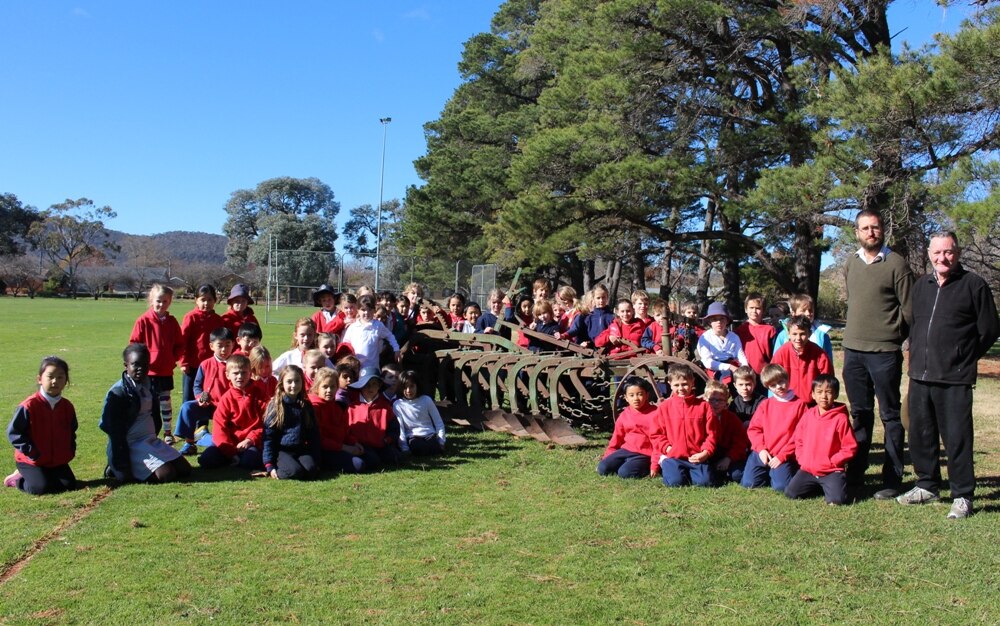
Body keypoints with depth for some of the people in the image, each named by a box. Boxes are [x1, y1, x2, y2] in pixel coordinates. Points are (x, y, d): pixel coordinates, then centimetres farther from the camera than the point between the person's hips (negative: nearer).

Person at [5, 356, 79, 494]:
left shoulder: (67, 406, 2)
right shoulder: (29, 406, -15)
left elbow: (71, 431, 17)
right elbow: (13, 431, -11)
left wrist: (70, 450, 3)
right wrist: (31, 452, -15)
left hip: (58, 460, 5)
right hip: (32, 460, -5)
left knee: (69, 485, -6)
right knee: (41, 487, -22)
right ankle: (18, 478, 10)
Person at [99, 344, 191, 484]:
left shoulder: (150, 384, 7)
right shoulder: (118, 393, -15)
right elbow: (113, 430, -16)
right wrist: (122, 467, -18)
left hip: (152, 440, 8)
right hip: (132, 445, -8)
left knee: (185, 469, 0)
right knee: (167, 474, -22)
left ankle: (138, 466, 11)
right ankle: (117, 470, -2)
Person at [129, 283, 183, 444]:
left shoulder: (172, 321, 3)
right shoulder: (143, 320, -7)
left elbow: (180, 344, 10)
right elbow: (133, 343, -3)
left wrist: (173, 358, -3)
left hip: (166, 370, 3)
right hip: (148, 370, -3)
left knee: (165, 401, 11)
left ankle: (167, 432, 21)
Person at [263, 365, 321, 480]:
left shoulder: (306, 405, 10)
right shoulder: (275, 406, -2)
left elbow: (314, 435, 15)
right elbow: (268, 436, -3)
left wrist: (316, 460, 6)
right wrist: (269, 465, -10)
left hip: (302, 450, 4)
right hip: (282, 451, -4)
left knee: (311, 470, -25)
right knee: (295, 471, -31)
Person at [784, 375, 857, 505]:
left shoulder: (841, 418, -11)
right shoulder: (808, 415, 2)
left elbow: (850, 447, -8)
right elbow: (798, 439, 14)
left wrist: (832, 462, -11)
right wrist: (802, 459, 3)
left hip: (831, 471, -4)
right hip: (807, 469, 4)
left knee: (837, 499, -24)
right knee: (790, 493, -7)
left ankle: (828, 486, 11)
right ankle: (818, 486, 18)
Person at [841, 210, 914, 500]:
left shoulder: (896, 264, -6)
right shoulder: (850, 264, 11)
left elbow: (909, 309, -5)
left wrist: (892, 335, -3)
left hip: (884, 351, -5)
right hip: (853, 350, 5)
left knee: (890, 416, 2)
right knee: (860, 414, 13)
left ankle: (892, 479, 9)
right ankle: (855, 474, 22)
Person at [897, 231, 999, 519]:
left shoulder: (974, 285, -3)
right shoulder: (921, 285, 13)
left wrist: (962, 358, 4)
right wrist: (917, 357, 13)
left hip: (955, 380, -5)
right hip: (919, 377, 6)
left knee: (957, 439, -2)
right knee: (921, 435, 13)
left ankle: (962, 496, 9)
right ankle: (927, 485, 27)